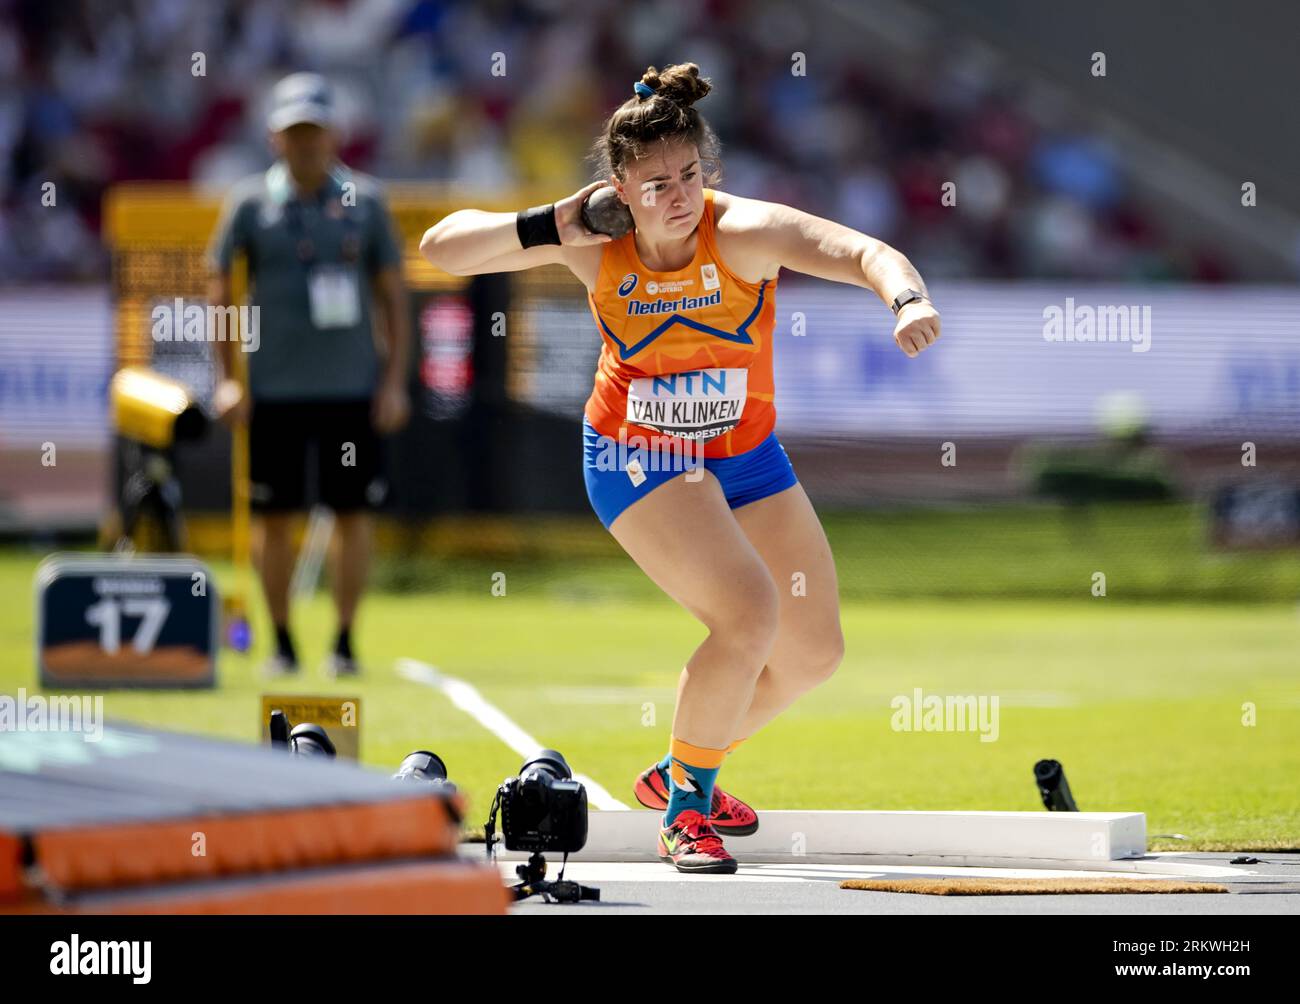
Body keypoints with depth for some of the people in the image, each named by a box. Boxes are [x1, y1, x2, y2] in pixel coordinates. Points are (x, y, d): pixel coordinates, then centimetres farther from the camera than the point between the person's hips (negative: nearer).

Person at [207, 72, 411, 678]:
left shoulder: (364, 202, 4)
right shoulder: (250, 204, 2)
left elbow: (392, 296, 8)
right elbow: (219, 291, 7)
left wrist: (394, 380, 1)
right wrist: (226, 378, -1)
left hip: (352, 386, 0)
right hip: (273, 390, 0)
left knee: (352, 512, -1)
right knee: (272, 515, 1)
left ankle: (344, 643, 7)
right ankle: (282, 644, 12)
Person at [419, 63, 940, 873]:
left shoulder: (744, 232, -25)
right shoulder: (595, 245, -19)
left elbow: (859, 251, -43)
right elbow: (444, 246, -15)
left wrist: (908, 297, -65)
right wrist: (551, 227, -29)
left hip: (745, 455, 3)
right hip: (637, 458, -3)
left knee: (815, 650, 10)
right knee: (749, 614, -24)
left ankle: (686, 771, 34)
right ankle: (686, 810, -7)